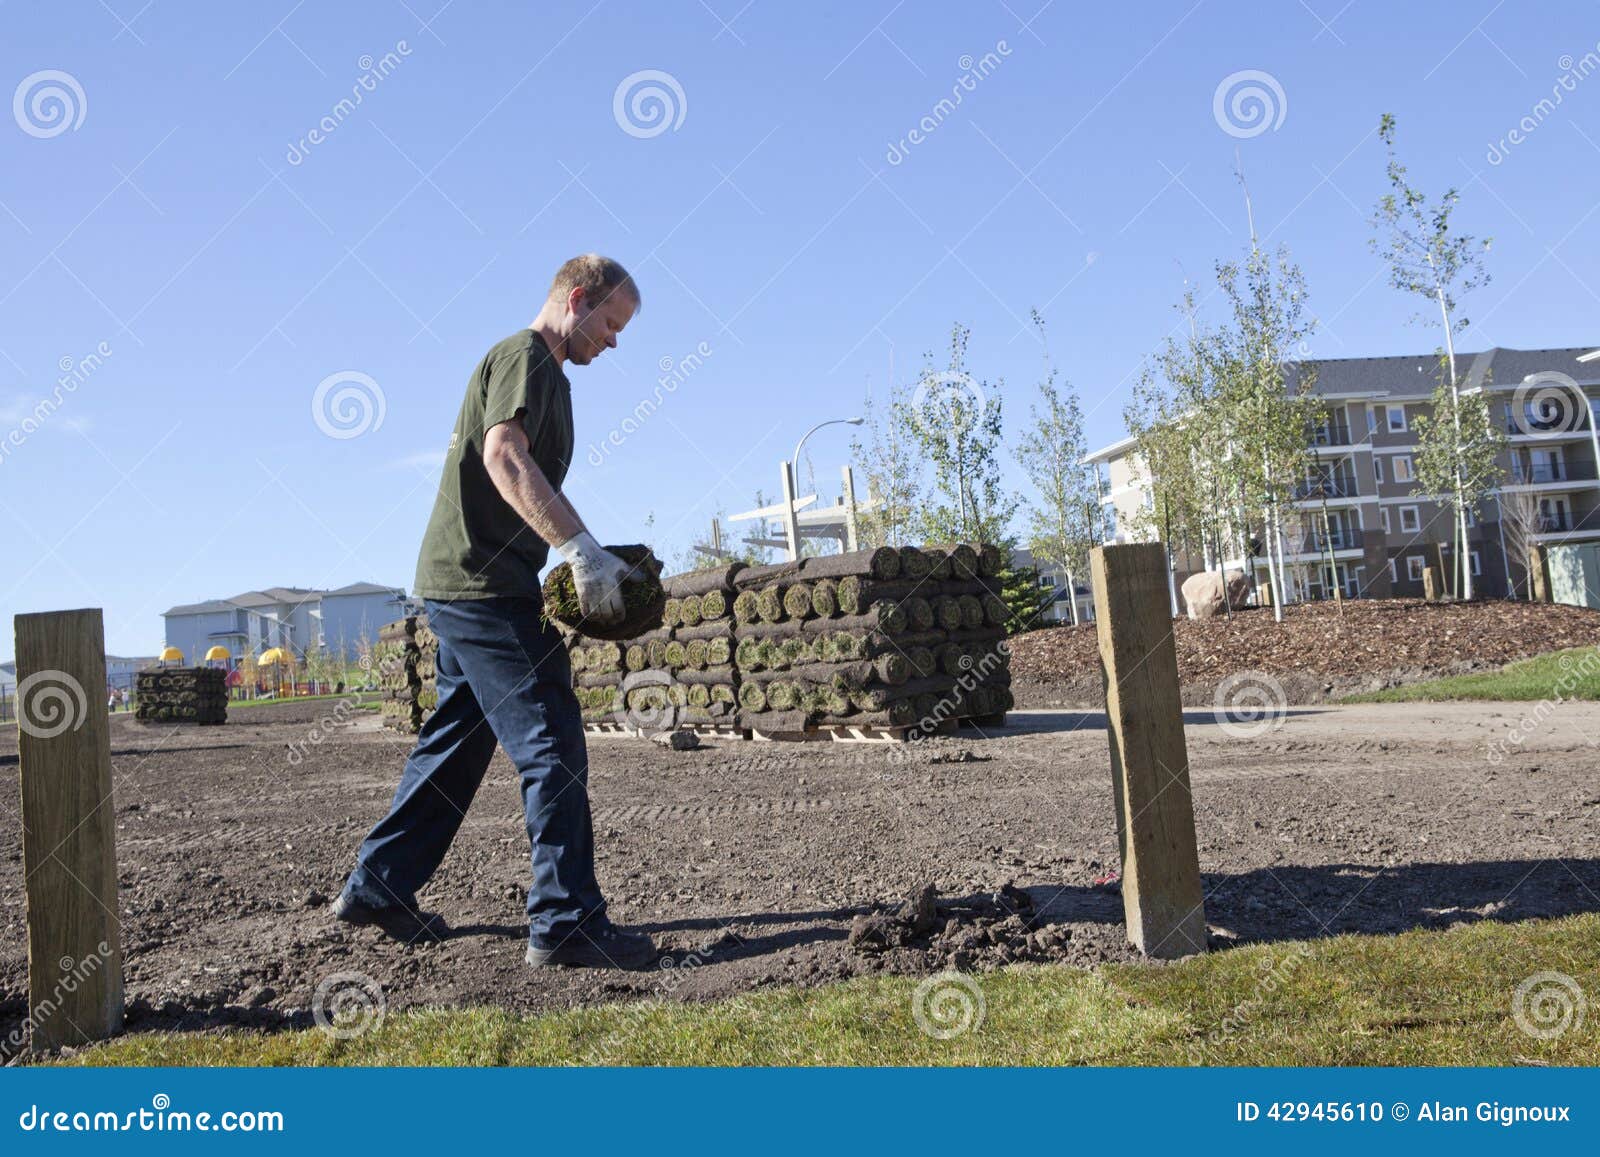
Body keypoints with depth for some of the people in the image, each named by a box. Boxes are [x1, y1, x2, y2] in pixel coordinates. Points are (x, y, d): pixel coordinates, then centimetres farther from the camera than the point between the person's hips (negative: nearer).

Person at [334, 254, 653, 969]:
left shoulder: (543, 372, 24)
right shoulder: (524, 357, -7)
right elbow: (504, 457, -25)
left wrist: (586, 562, 15)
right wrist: (582, 550, -29)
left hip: (462, 586, 10)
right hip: (483, 582, -10)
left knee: (456, 744, 15)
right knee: (552, 746, -10)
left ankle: (376, 888, 24)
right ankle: (565, 922, -7)